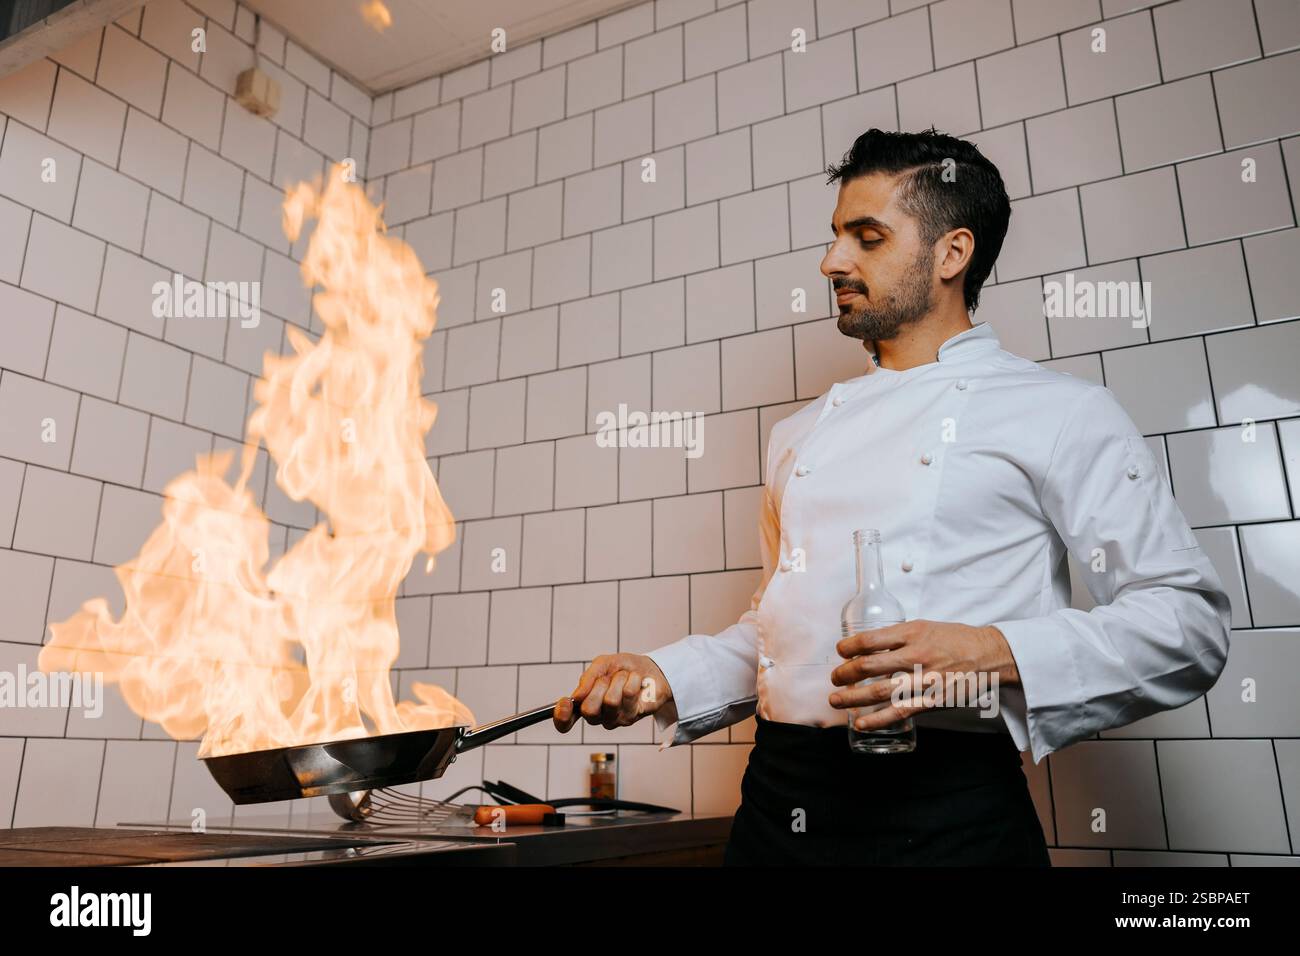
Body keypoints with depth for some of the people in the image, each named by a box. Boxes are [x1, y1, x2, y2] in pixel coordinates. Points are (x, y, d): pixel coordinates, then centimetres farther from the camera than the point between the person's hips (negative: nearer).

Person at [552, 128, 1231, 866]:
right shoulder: (803, 433, 14)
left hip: (946, 817, -4)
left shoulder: (1061, 411, -2)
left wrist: (995, 655, -20)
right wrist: (664, 680, 4)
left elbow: (1189, 621, -6)